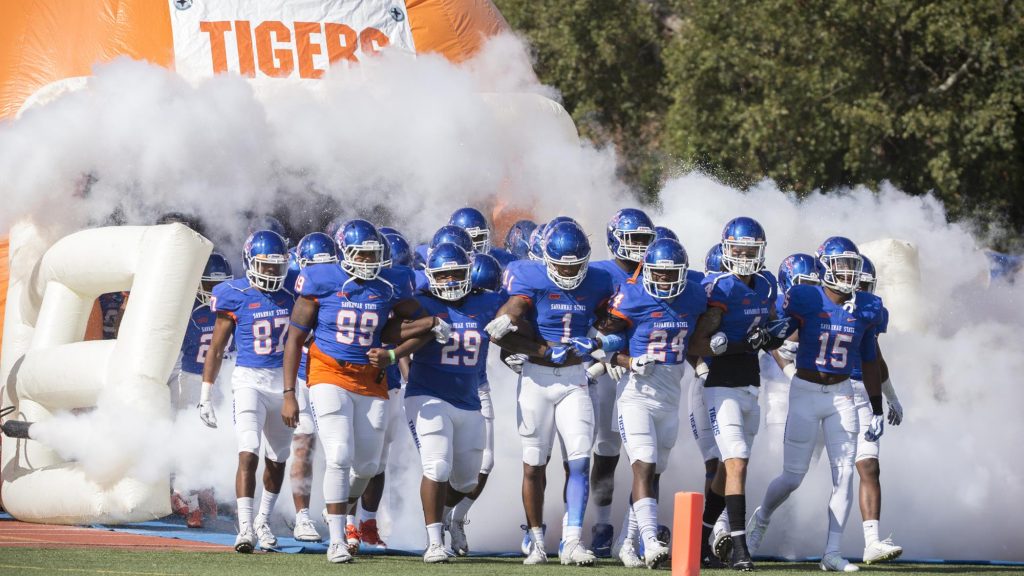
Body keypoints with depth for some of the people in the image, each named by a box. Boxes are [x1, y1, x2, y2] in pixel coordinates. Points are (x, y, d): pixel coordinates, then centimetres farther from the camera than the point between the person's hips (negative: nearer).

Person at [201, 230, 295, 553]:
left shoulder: (289, 295, 4)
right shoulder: (235, 296, -6)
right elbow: (216, 349, -1)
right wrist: (205, 395, -3)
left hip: (282, 380, 4)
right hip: (249, 380, -4)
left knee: (277, 460, 13)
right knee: (248, 454, -17)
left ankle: (263, 522, 30)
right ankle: (245, 527, -21)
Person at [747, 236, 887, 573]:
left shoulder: (867, 308, 2)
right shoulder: (805, 300, -10)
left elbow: (870, 362, 10)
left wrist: (877, 410, 10)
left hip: (842, 395, 3)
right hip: (806, 392, -3)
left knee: (844, 475, -4)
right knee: (793, 476, -2)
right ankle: (762, 517, 30)